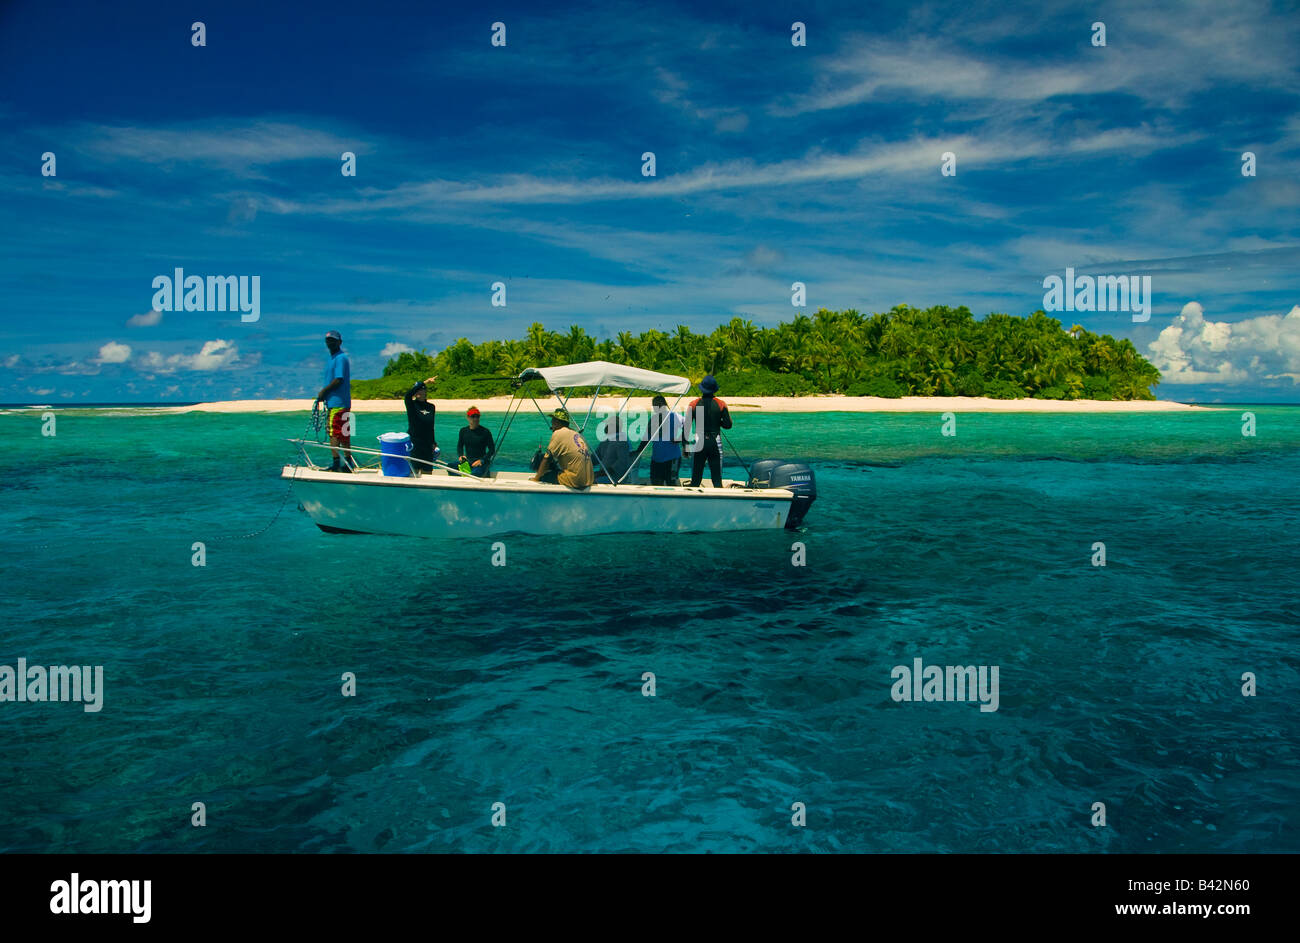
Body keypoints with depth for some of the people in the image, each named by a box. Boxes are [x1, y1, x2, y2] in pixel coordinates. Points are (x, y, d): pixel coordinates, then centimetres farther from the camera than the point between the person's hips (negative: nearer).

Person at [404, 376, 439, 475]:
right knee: (414, 471, -7)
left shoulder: (431, 407, 10)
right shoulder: (412, 405, -4)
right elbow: (408, 394, -27)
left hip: (427, 444, 4)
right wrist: (424, 382, -27)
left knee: (427, 472, 5)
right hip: (413, 443, -4)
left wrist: (434, 443, 18)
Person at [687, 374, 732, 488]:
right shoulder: (721, 404, -3)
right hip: (715, 442, 0)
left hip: (699, 442, 1)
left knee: (695, 478, 6)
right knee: (717, 478, 4)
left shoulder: (694, 404, -2)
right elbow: (728, 425, -3)